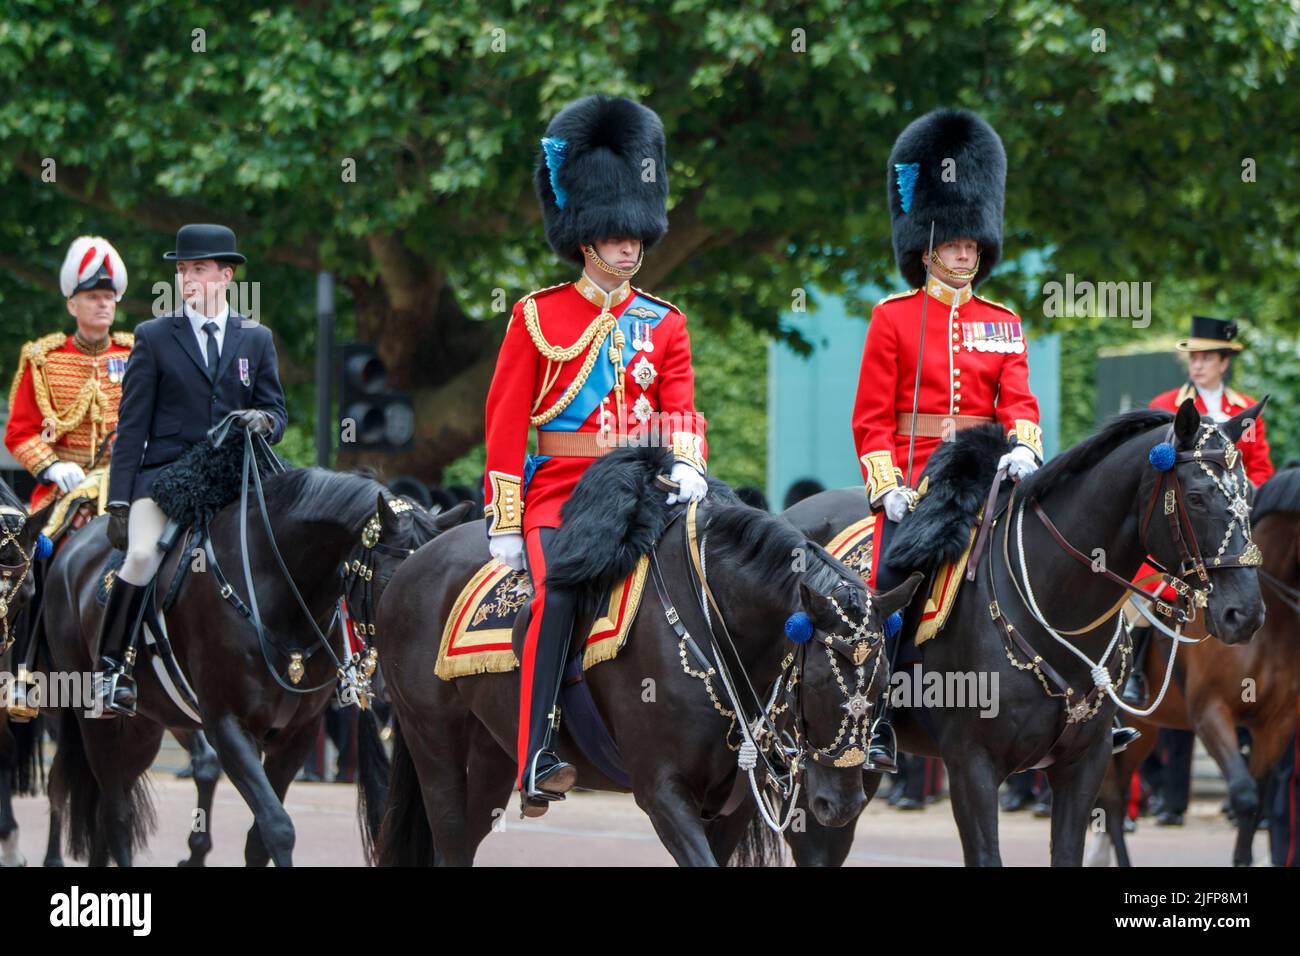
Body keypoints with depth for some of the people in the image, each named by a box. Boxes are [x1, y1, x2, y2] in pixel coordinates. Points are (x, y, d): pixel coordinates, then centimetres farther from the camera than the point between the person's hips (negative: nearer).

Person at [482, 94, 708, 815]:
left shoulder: (663, 323, 14)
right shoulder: (538, 316, 5)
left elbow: (680, 409, 6)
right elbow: (505, 421, 3)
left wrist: (686, 465, -16)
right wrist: (504, 522, -3)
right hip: (559, 487, -4)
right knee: (558, 590, -26)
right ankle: (537, 762, -29)